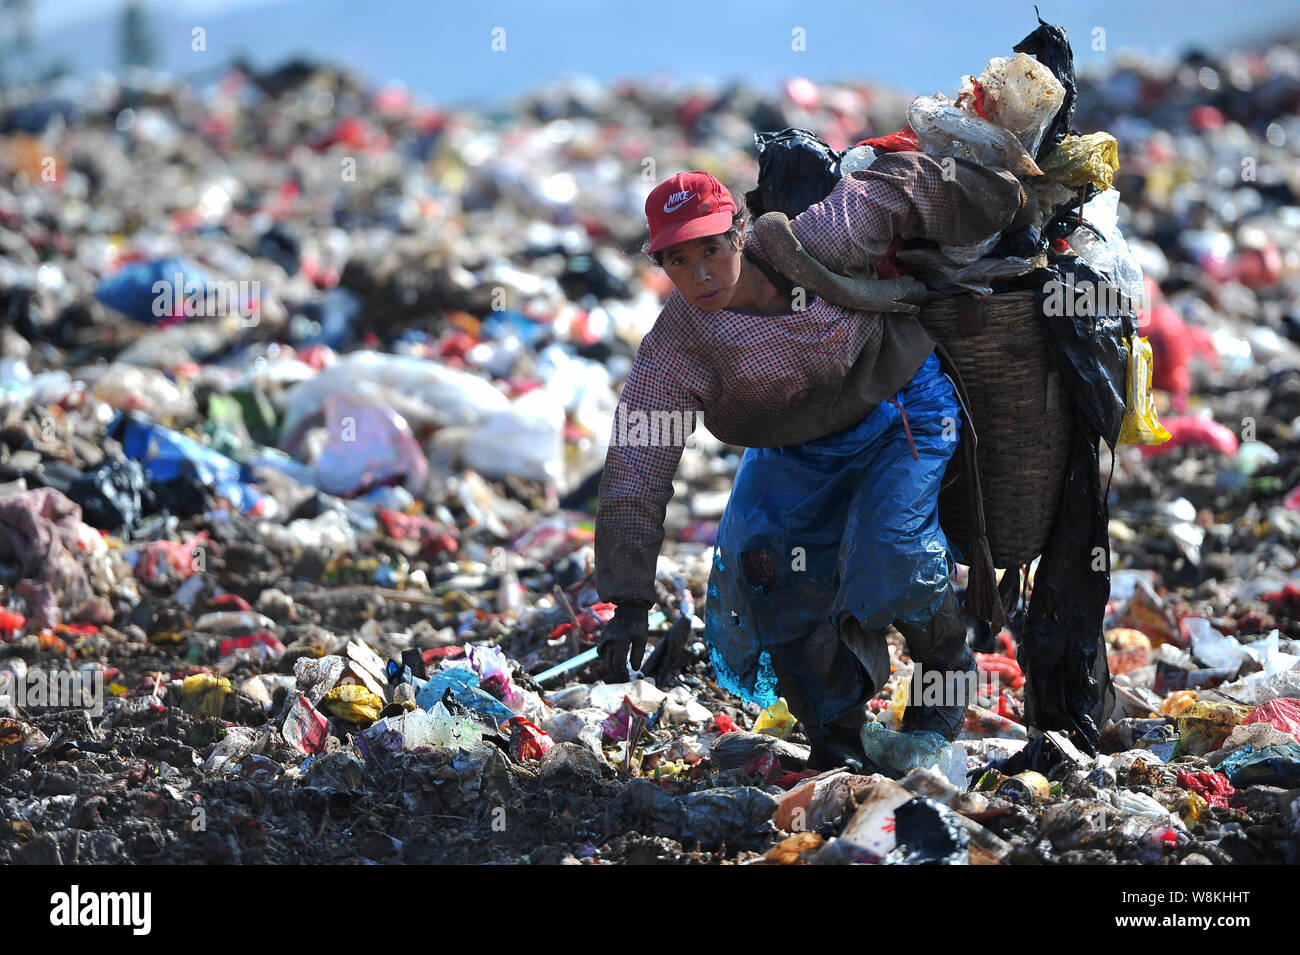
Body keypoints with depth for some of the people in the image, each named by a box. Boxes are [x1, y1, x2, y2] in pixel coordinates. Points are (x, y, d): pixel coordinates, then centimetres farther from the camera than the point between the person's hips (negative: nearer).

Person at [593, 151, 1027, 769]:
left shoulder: (813, 241, -29)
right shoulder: (672, 353, -23)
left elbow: (897, 189, -13)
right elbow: (634, 477, -22)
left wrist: (1003, 198, 0)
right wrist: (628, 604, -27)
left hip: (901, 409, -3)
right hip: (800, 453, 3)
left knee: (888, 549, -22)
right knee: (763, 565, -12)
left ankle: (946, 673, 8)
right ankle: (835, 731, 7)